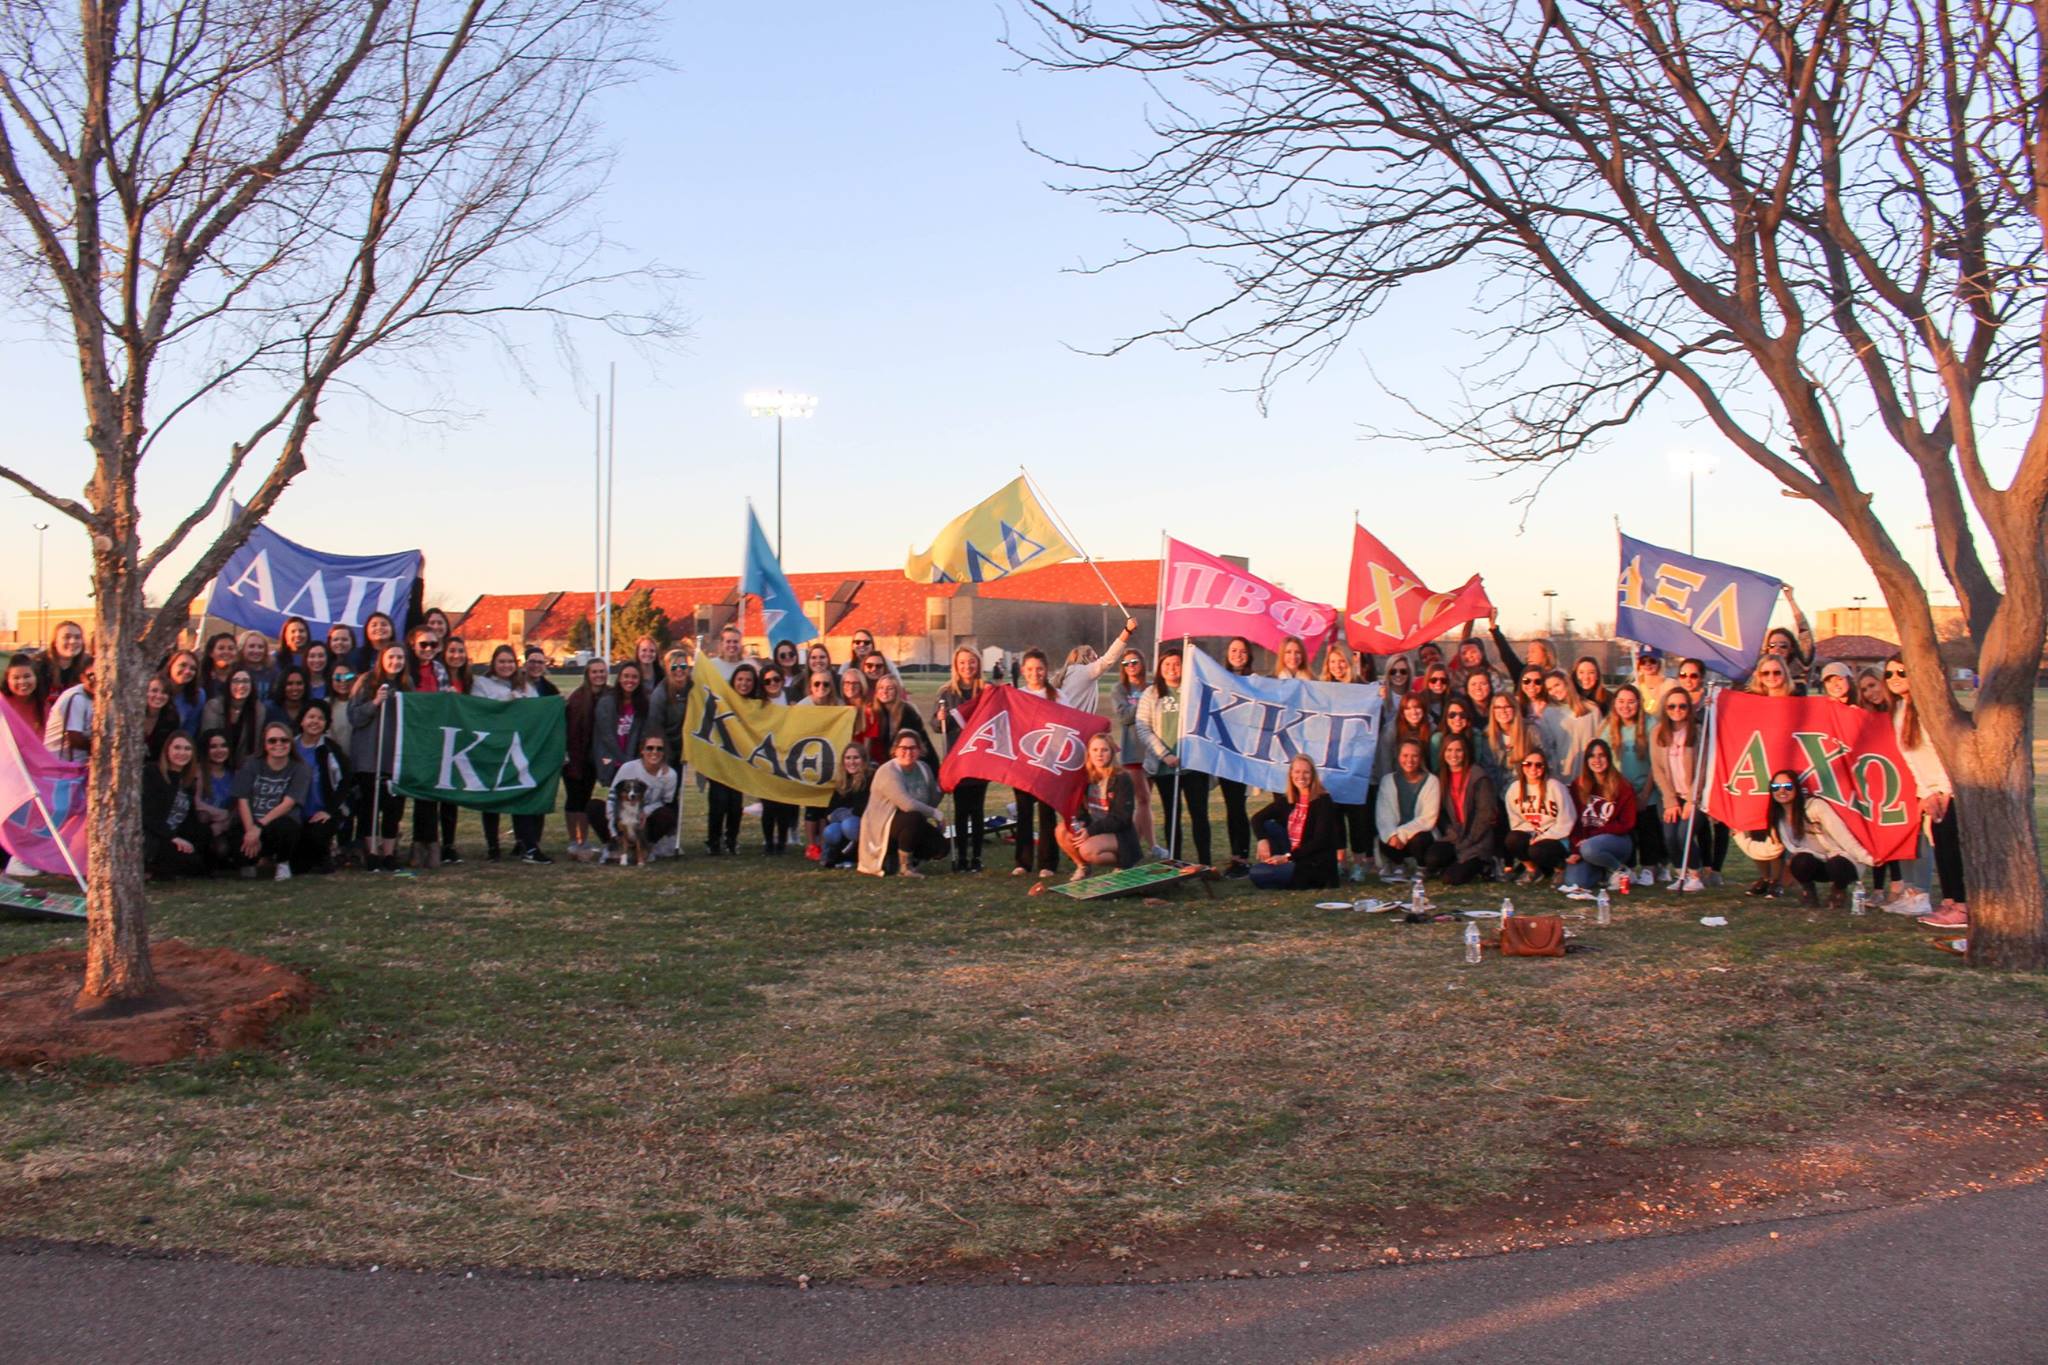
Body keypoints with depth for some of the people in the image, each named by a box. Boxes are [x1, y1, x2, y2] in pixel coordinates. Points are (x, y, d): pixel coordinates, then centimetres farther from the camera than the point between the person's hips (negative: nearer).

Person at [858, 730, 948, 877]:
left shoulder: (924, 769, 4)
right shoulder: (888, 772, -21)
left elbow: (933, 800, 5)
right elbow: (907, 804, -32)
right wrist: (935, 813, -23)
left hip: (910, 825, 8)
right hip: (881, 829, -8)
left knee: (940, 846, -11)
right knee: (914, 818, -36)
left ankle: (896, 856, 12)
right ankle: (905, 867, -17)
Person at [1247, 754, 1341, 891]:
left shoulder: (1323, 801, -12)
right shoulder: (1287, 799, 6)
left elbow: (1320, 841, -19)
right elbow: (1257, 818, 6)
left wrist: (1288, 857, -22)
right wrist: (1262, 840, -15)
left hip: (1315, 865, -7)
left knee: (1258, 874, -20)